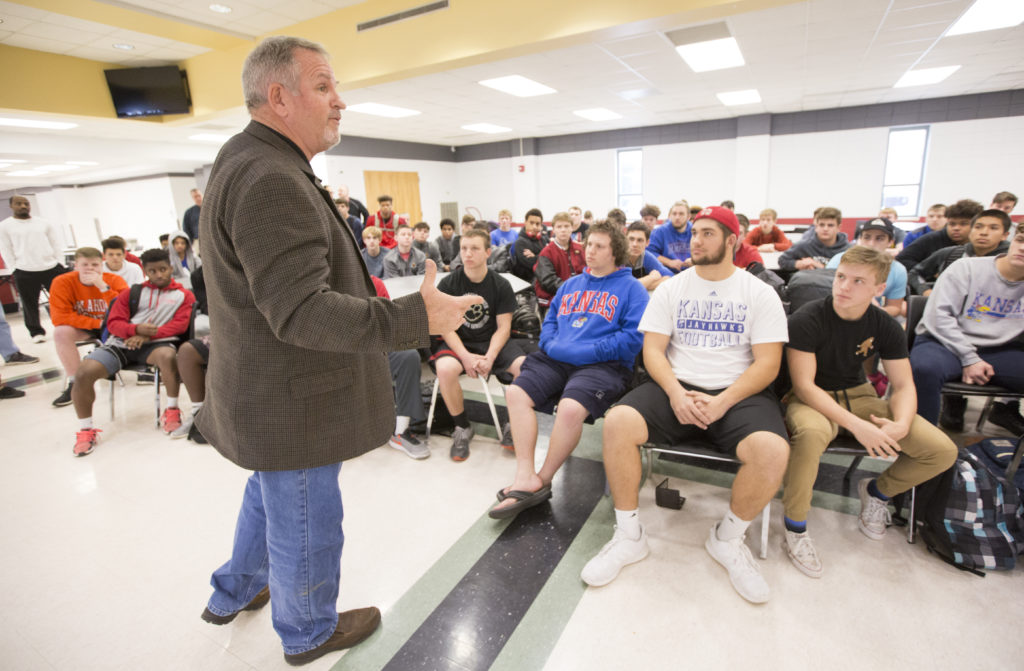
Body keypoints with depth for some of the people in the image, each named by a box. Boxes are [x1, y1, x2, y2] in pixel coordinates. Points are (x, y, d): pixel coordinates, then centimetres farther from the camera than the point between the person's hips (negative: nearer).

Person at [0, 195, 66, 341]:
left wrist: (56, 262, 4)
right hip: (24, 273, -1)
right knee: (30, 305, 4)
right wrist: (15, 269, -2)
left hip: (51, 268, 1)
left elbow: (56, 244, 12)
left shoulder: (45, 223, 11)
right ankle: (36, 332, 15)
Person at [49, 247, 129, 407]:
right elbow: (60, 318, -20)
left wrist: (103, 287, -34)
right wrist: (99, 323, -27)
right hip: (83, 328, 1)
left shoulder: (114, 280, -16)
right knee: (61, 332, -27)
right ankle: (74, 382, -14)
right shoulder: (62, 282, -14)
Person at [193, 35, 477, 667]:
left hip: (266, 391, 11)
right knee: (307, 525, 12)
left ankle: (234, 592, 55)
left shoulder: (251, 164, 12)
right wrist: (416, 317, -35)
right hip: (290, 401, -11)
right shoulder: (271, 180, -25)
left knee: (270, 493, 31)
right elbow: (301, 312, -32)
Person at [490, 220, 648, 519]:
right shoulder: (570, 284, 24)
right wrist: (551, 345, 2)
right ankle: (525, 477, -14)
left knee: (570, 407, -32)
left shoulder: (631, 288, 5)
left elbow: (633, 337, -8)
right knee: (516, 392, -16)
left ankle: (543, 479, -8)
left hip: (603, 364, -6)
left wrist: (587, 351, -15)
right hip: (556, 359, 6)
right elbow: (550, 321, 25)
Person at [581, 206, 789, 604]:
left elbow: (767, 363, -2)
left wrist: (721, 402, -17)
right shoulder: (671, 289, 10)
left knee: (772, 450, -31)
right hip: (677, 387, 1)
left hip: (737, 392, 0)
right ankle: (629, 536, -7)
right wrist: (676, 392, -16)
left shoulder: (760, 294, 5)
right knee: (617, 422, -27)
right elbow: (653, 350, 3)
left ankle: (728, 538, 1)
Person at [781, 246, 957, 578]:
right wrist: (855, 425, -31)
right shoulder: (807, 319, -18)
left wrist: (901, 425, -22)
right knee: (811, 432, -41)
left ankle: (877, 491, 21)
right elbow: (804, 386, -21)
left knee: (943, 451, -11)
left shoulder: (886, 327, -1)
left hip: (859, 395, 6)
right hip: (812, 399, -5)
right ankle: (795, 526, -18)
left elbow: (903, 385, 0)